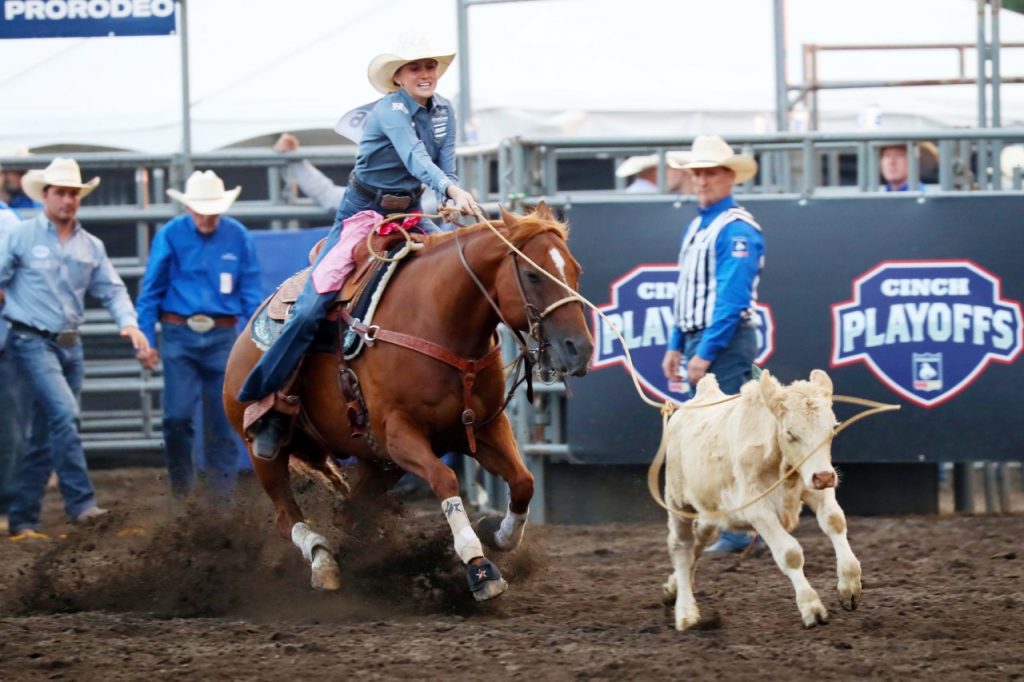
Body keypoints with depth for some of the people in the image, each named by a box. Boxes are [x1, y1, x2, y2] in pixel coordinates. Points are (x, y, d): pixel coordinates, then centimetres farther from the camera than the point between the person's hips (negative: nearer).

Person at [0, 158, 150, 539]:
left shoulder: (91, 247, 11)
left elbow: (112, 290, 10)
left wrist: (128, 323, -7)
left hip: (70, 346, 6)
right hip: (32, 342, -6)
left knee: (45, 436, 8)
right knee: (64, 414, -22)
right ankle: (80, 503, -23)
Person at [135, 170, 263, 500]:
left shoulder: (237, 236, 2)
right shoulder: (170, 236, -1)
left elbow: (251, 293, 8)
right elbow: (151, 291, 3)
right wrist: (146, 339, -1)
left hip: (222, 337, 1)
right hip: (179, 335, -1)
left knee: (222, 420, 3)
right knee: (178, 415, -10)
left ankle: (223, 493, 10)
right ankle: (180, 486, 8)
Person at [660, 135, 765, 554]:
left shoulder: (736, 230, -14)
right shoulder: (696, 227, 16)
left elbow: (731, 297, -20)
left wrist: (706, 352, -22)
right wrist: (677, 346, 18)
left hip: (725, 342, -10)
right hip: (698, 341, 10)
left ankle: (739, 533, -8)